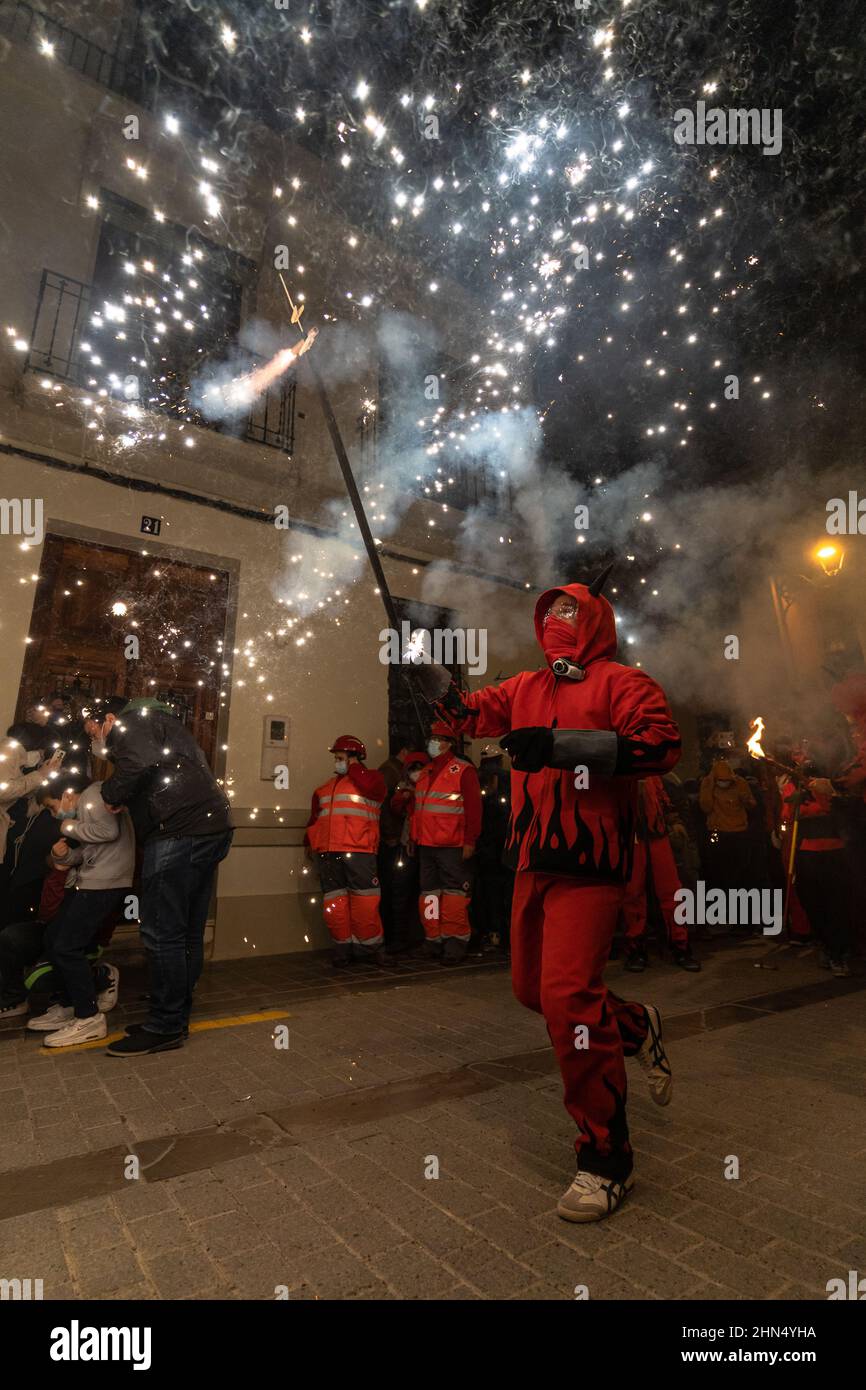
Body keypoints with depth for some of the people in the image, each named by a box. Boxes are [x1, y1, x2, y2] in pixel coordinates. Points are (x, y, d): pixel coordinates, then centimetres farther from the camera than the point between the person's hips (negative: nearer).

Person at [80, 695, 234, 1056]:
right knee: (187, 933, 14)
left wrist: (112, 795, -5)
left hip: (181, 830, -10)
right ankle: (176, 1020, 24)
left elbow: (140, 761, -19)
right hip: (212, 827, 10)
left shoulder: (133, 720, 1)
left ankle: (165, 1027, 6)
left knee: (162, 932, -3)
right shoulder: (158, 722, 31)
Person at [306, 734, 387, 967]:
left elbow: (370, 787, -18)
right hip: (327, 854, 6)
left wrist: (353, 767, -4)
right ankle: (343, 948, 17)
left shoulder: (371, 777, 6)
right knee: (334, 905, 6)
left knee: (364, 904, -7)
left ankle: (368, 949, 7)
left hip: (359, 853, -6)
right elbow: (314, 821, 29)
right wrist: (312, 844, 18)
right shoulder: (325, 788, 24)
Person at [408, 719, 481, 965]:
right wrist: (412, 837, 18)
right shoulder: (424, 773, 17)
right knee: (428, 894, 11)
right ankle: (433, 942, 20)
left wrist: (470, 840, -13)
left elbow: (473, 807, -9)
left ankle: (455, 944, 6)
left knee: (453, 893, -3)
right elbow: (415, 808, 21)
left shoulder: (463, 770, -5)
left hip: (451, 846, -7)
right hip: (425, 844, 7)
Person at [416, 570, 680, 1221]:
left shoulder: (620, 680, -4)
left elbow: (661, 743, -17)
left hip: (590, 862, -7)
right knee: (532, 988, 16)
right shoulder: (525, 688, 15)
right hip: (533, 861, 7)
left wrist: (558, 745, -23)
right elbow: (469, 708, 16)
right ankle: (637, 1027, 41)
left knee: (568, 996, -11)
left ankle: (607, 1160, 11)